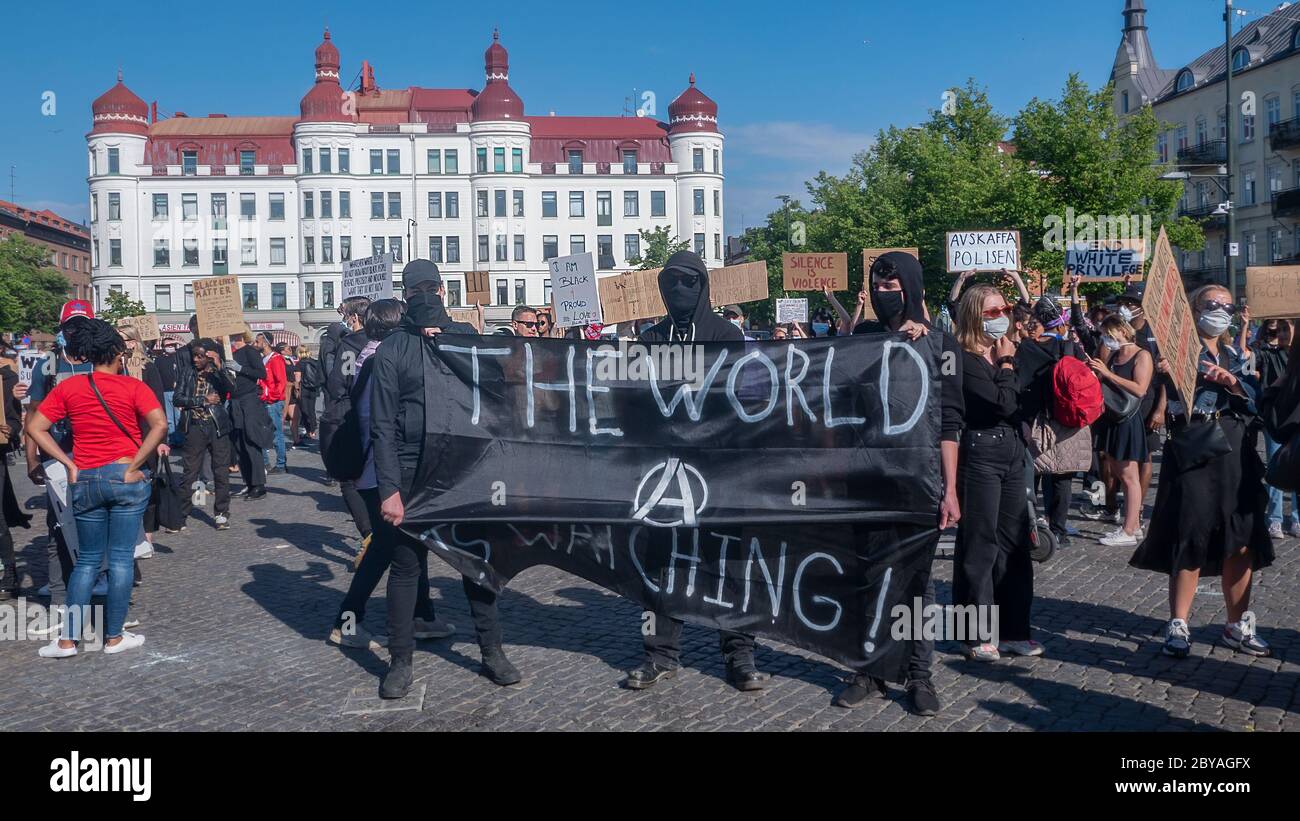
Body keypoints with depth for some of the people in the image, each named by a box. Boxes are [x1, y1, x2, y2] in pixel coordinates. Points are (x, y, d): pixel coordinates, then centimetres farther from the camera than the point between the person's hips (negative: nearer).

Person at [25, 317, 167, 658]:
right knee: (121, 559, 5)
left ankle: (67, 640, 13)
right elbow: (160, 425, -19)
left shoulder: (68, 387, 3)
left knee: (87, 560, 14)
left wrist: (69, 464, 0)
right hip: (126, 478, -3)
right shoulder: (133, 387, -6)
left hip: (85, 481, 3)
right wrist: (134, 467, -13)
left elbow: (35, 427, 0)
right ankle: (114, 637, 12)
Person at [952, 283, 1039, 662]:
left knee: (1015, 543, 10)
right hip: (979, 452, -8)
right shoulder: (964, 360, -11)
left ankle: (1013, 630, 19)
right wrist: (1006, 364, -7)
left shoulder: (1008, 353, 14)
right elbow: (1003, 403, -20)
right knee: (979, 546, -2)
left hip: (1013, 451, 8)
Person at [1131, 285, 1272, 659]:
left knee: (1242, 541, 6)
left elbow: (1254, 399, 6)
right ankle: (1178, 626, 3)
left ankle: (1238, 625, 19)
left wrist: (1232, 382, -13)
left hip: (1235, 450, 5)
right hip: (1193, 450, -5)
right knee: (1191, 539, -6)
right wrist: (1165, 373, -36)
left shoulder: (1234, 355, 18)